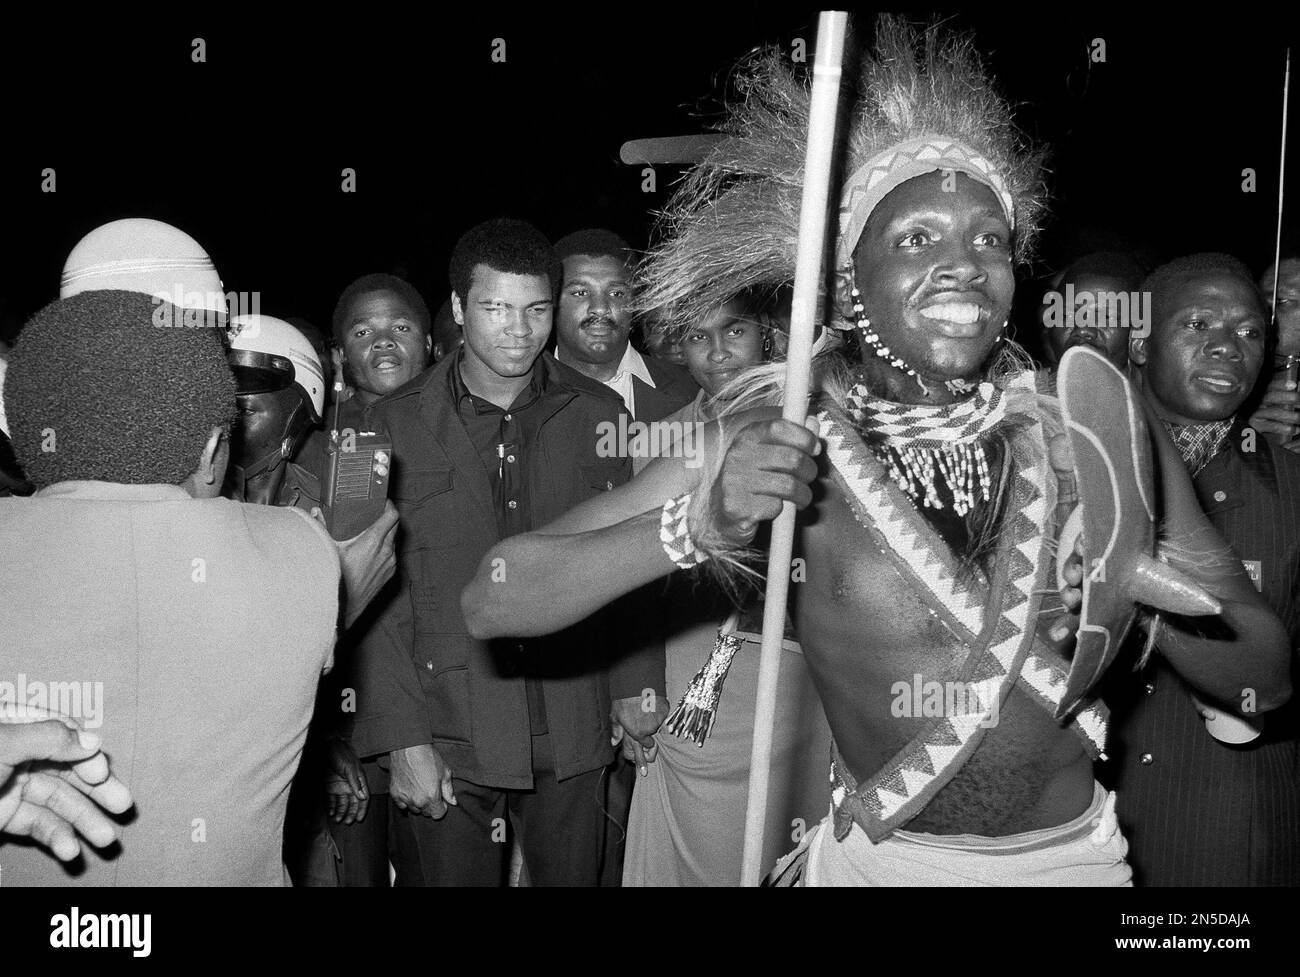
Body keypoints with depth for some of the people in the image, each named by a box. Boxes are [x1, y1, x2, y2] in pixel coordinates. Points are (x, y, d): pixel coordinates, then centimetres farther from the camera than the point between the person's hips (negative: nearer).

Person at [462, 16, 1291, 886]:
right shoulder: (778, 443, -19)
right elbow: (492, 605, -23)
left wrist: (1139, 588, -26)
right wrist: (699, 525, -39)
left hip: (1076, 855, 2)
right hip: (879, 858, -1)